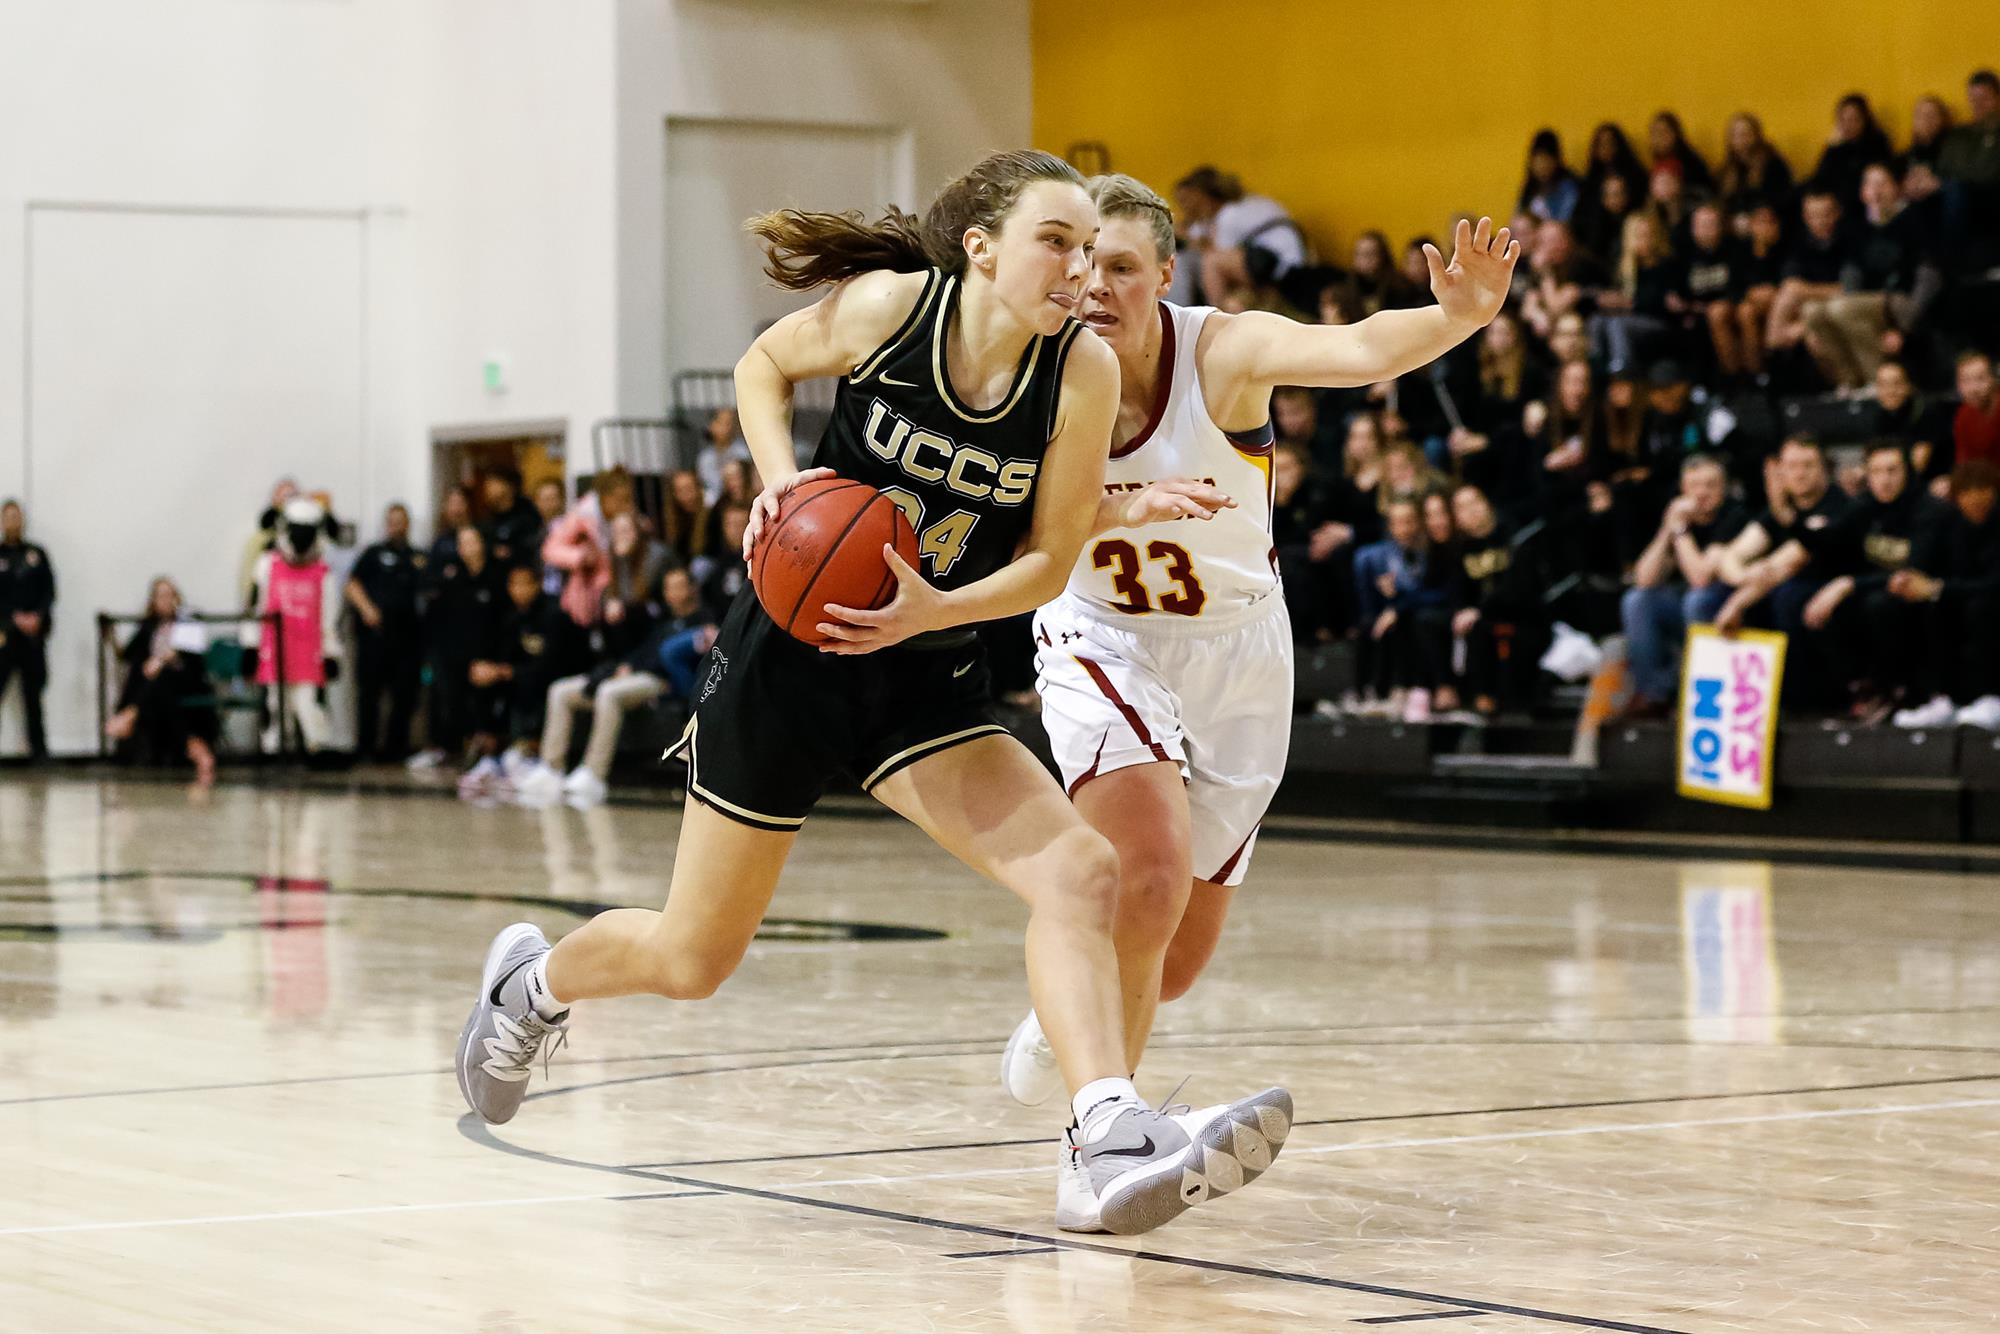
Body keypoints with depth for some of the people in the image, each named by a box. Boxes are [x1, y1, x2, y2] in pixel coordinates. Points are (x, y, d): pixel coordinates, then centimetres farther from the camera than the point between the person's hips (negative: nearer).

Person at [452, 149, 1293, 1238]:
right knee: (689, 960, 10)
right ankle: (534, 978, 42)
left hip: (924, 683, 2)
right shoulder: (887, 307, -17)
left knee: (1080, 872, -23)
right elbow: (762, 367, 3)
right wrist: (780, 479, -14)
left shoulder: (1083, 373, -13)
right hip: (789, 655, -2)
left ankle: (1112, 1142, -32)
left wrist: (932, 610, -24)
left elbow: (1049, 560, -7)